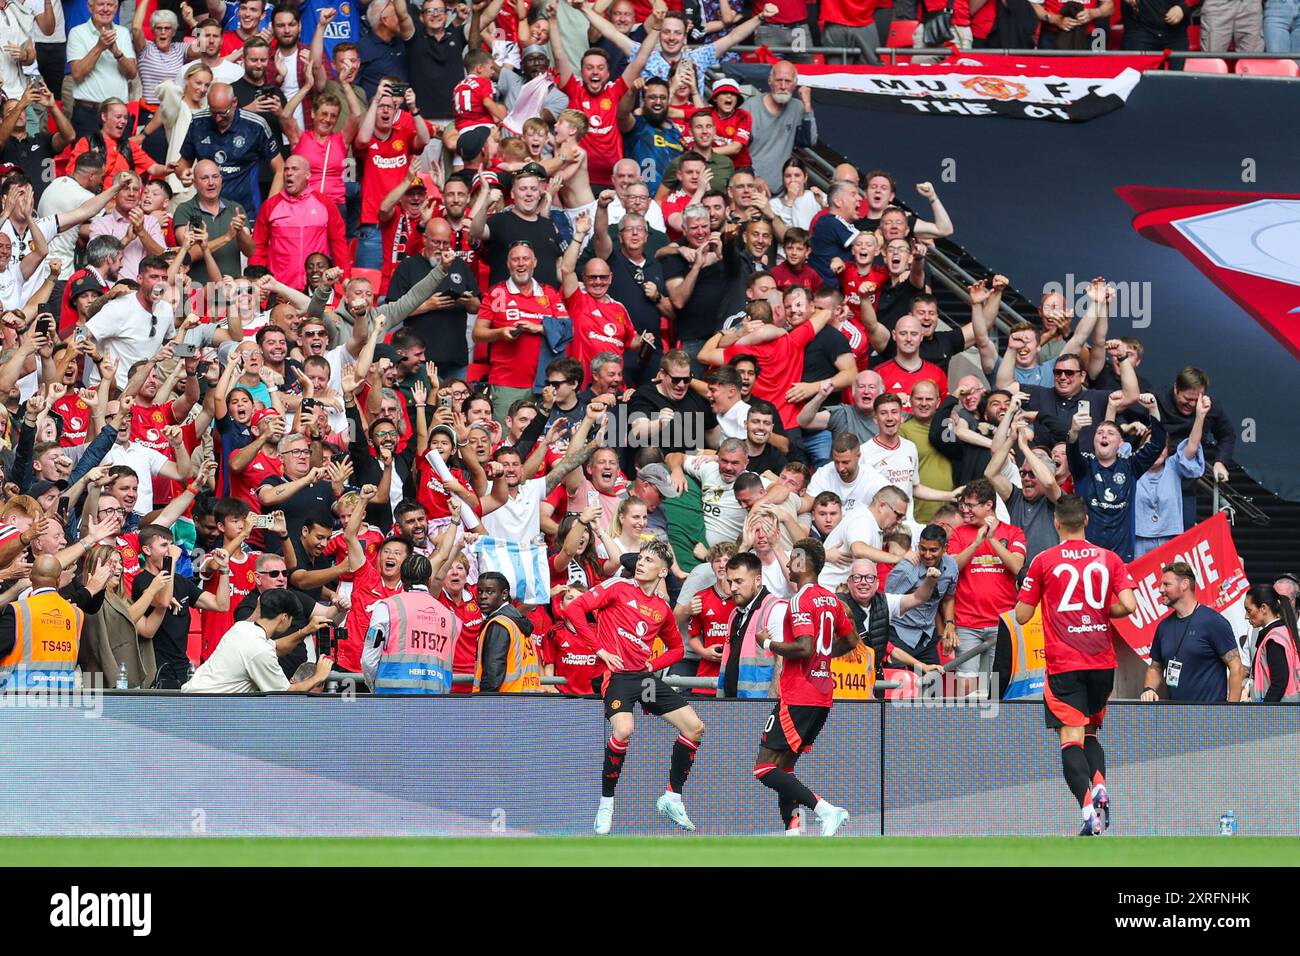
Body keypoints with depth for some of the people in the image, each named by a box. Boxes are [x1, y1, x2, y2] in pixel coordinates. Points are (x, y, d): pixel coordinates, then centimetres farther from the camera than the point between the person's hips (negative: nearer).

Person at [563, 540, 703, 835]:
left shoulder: (662, 609, 14)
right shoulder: (618, 588, 1)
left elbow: (676, 648, 29)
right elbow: (573, 609, -8)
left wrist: (654, 663, 8)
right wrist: (600, 648, -10)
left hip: (645, 675, 6)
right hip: (618, 673, -6)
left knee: (695, 727, -1)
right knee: (623, 730, -30)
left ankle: (672, 797, 12)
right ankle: (606, 803, -13)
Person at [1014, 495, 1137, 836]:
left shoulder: (1043, 561, -1)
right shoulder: (1109, 559, 4)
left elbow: (1021, 615, 3)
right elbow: (1128, 605, -5)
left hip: (1064, 663, -3)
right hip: (1103, 662, 3)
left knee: (1071, 738, -8)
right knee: (1090, 733, 20)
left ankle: (1089, 805, -28)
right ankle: (1099, 787, -6)